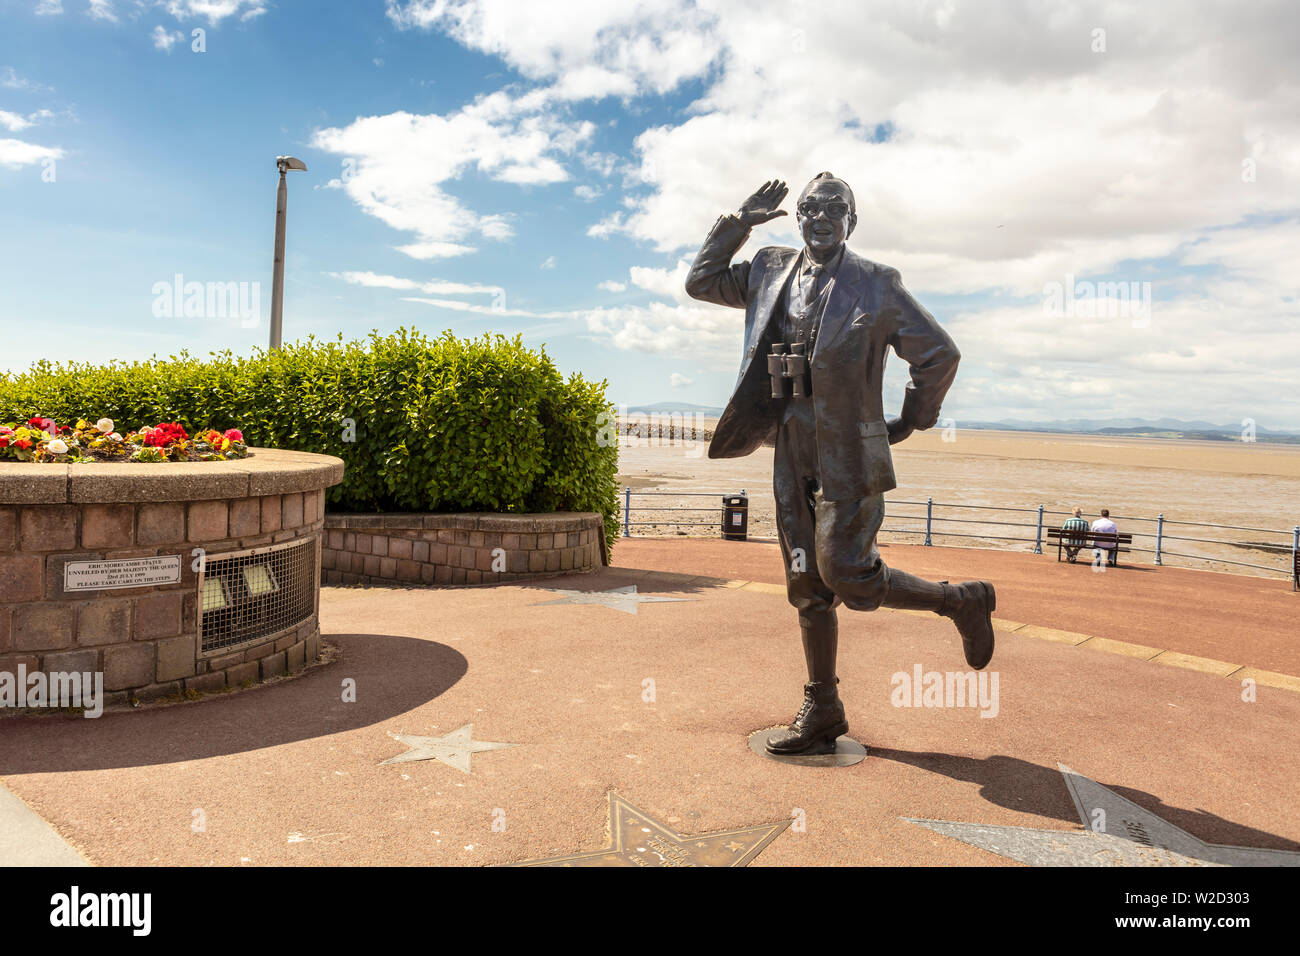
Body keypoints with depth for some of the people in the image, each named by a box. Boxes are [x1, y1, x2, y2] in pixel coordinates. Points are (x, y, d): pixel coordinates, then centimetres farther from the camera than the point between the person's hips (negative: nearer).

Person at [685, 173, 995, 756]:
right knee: (807, 584, 8)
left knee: (848, 575, -11)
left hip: (849, 451, -5)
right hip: (792, 448, 6)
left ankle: (964, 602, 15)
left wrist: (911, 422, 4)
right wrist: (738, 223, 11)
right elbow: (700, 282, 19)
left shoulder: (874, 285, -2)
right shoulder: (772, 272, 13)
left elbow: (939, 354, 2)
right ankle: (821, 714, 20)